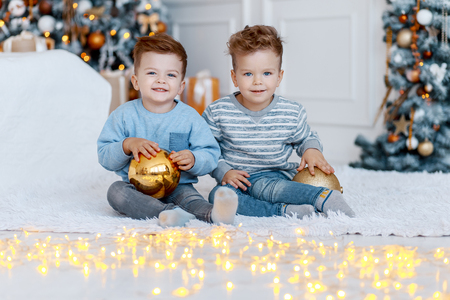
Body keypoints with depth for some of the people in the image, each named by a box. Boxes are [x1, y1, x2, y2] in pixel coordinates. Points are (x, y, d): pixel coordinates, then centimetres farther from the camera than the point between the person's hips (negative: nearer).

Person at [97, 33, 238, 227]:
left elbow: (211, 155, -1)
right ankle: (167, 212, -52)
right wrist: (127, 145, -21)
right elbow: (105, 158, -2)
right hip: (136, 188, 1)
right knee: (116, 191, -30)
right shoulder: (124, 115, 1)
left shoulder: (189, 117, 1)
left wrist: (193, 160, -23)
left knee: (187, 195, -32)